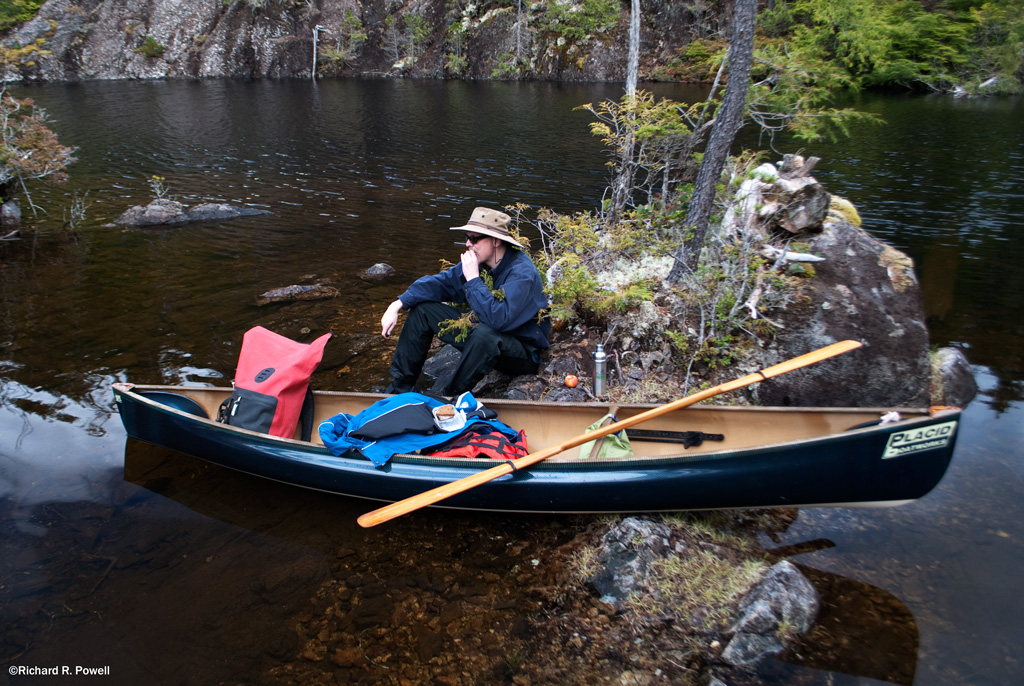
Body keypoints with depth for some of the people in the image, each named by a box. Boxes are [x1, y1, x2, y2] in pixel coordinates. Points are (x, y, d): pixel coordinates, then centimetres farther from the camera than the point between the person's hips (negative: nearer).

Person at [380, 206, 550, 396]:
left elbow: (498, 319, -39)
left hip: (524, 353, -8)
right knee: (422, 308, 2)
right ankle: (399, 389, 4)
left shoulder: (523, 273, -27)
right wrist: (397, 305, -7)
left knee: (484, 333, -41)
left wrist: (473, 279, -31)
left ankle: (451, 399, -21)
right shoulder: (477, 260, -5)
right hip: (481, 335, 8)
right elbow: (441, 282, 3)